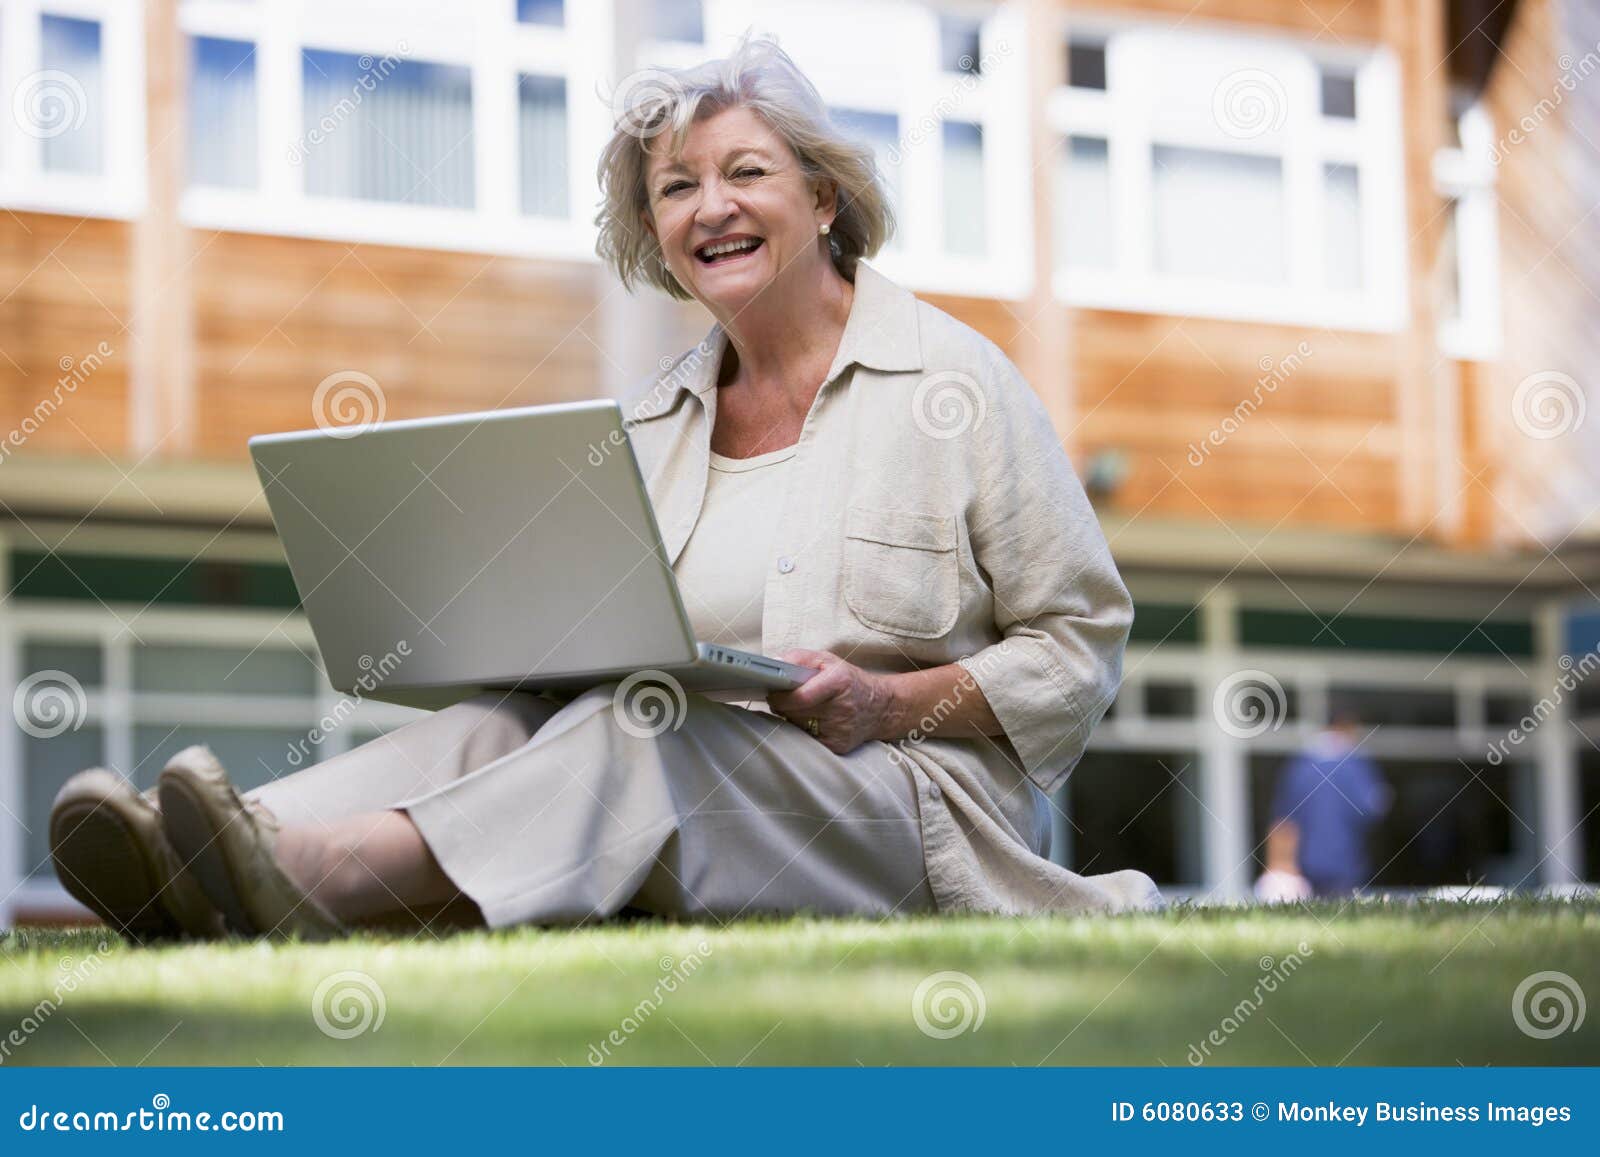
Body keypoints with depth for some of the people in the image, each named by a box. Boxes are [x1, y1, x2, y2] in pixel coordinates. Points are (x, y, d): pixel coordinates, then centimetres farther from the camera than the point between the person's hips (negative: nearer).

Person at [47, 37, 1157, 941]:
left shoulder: (955, 378, 3)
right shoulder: (658, 421, 18)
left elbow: (1082, 644, 2)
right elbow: (621, 655, 18)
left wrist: (892, 703, -13)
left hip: (925, 805, -5)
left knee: (652, 730, -34)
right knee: (513, 720, -25)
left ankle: (323, 876, -56)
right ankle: (233, 851, -50)